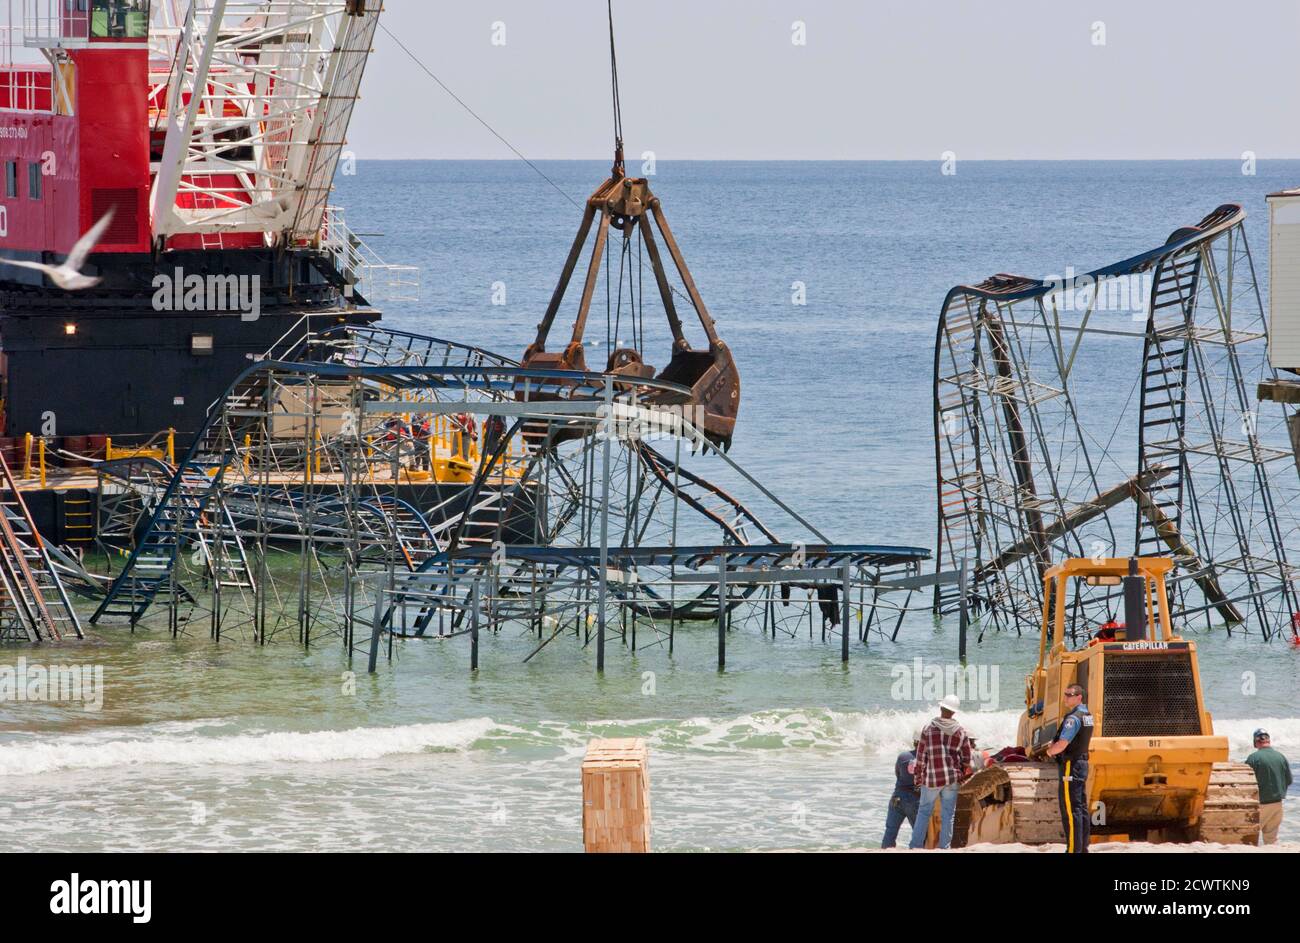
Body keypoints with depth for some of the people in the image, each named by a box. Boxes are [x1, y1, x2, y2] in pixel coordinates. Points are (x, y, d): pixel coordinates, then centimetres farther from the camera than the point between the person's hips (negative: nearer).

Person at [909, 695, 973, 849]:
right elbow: (966, 757, 4)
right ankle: (945, 847, 5)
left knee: (924, 811, 10)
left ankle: (916, 846, 7)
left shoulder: (928, 728, -5)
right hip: (952, 778, 1)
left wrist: (918, 775, 9)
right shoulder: (960, 732, -1)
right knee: (948, 815, 6)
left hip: (931, 778, -1)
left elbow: (921, 755, -2)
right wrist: (962, 774, 21)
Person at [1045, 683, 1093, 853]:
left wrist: (1050, 751, -4)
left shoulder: (1073, 718, -18)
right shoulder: (1087, 715, 12)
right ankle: (1083, 847, 16)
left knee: (1070, 809, -9)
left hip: (1071, 767, -10)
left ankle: (1074, 849, -11)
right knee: (1082, 808, 12)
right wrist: (1055, 745, 10)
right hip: (1082, 763, 10)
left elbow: (1062, 744, -25)